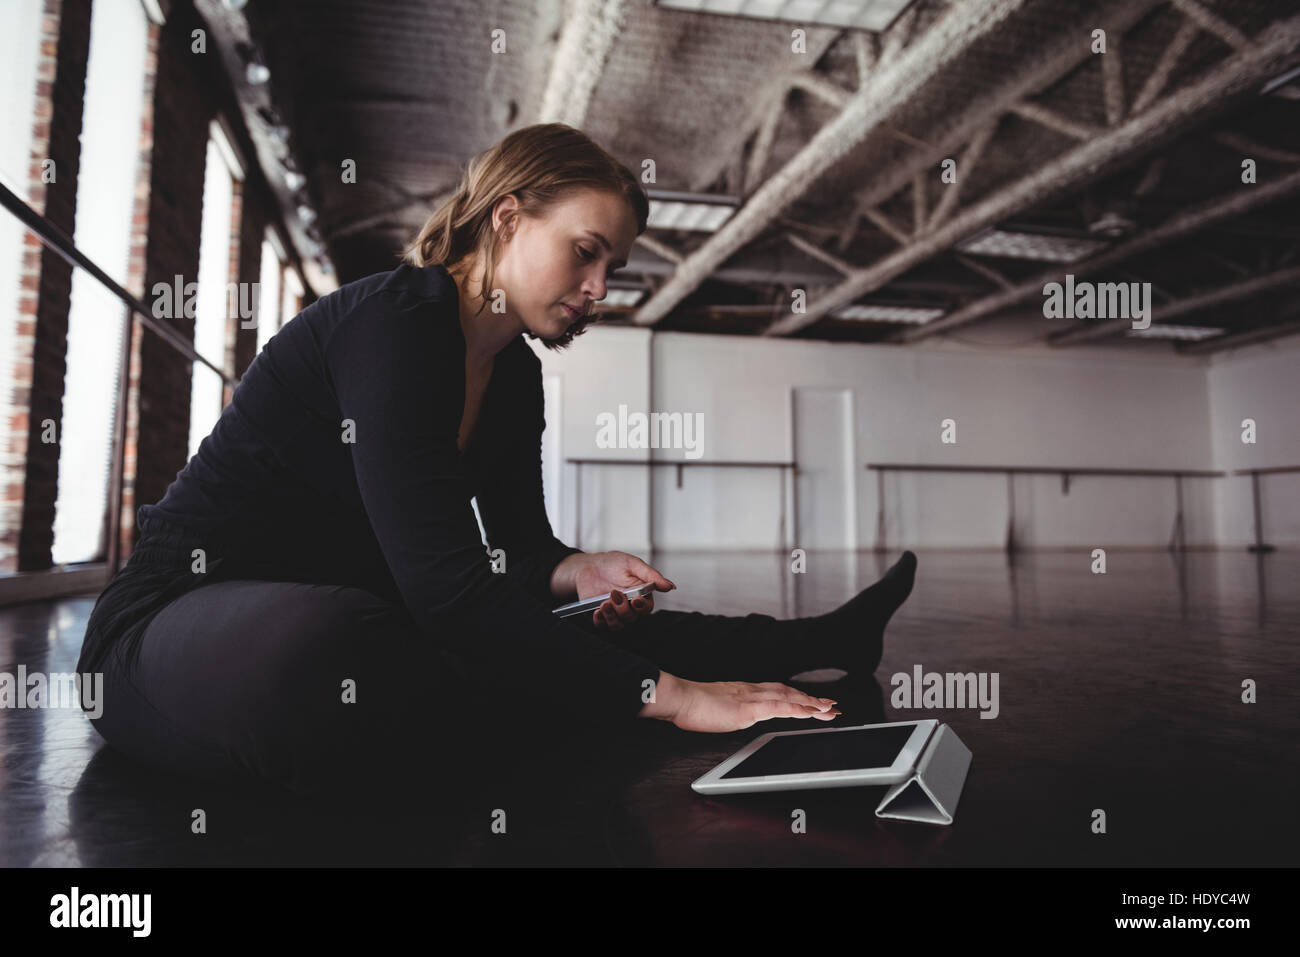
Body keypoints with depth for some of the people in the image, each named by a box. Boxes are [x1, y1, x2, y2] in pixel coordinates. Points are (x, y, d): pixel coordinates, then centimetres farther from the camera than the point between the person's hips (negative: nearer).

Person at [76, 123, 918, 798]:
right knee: (327, 655, -43)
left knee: (602, 634, -2)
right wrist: (669, 695, -34)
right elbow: (446, 583, -34)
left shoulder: (515, 374, 5)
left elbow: (517, 545, 12)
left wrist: (572, 572, -13)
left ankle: (813, 640, 13)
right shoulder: (391, 324, -24)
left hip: (345, 614, 8)